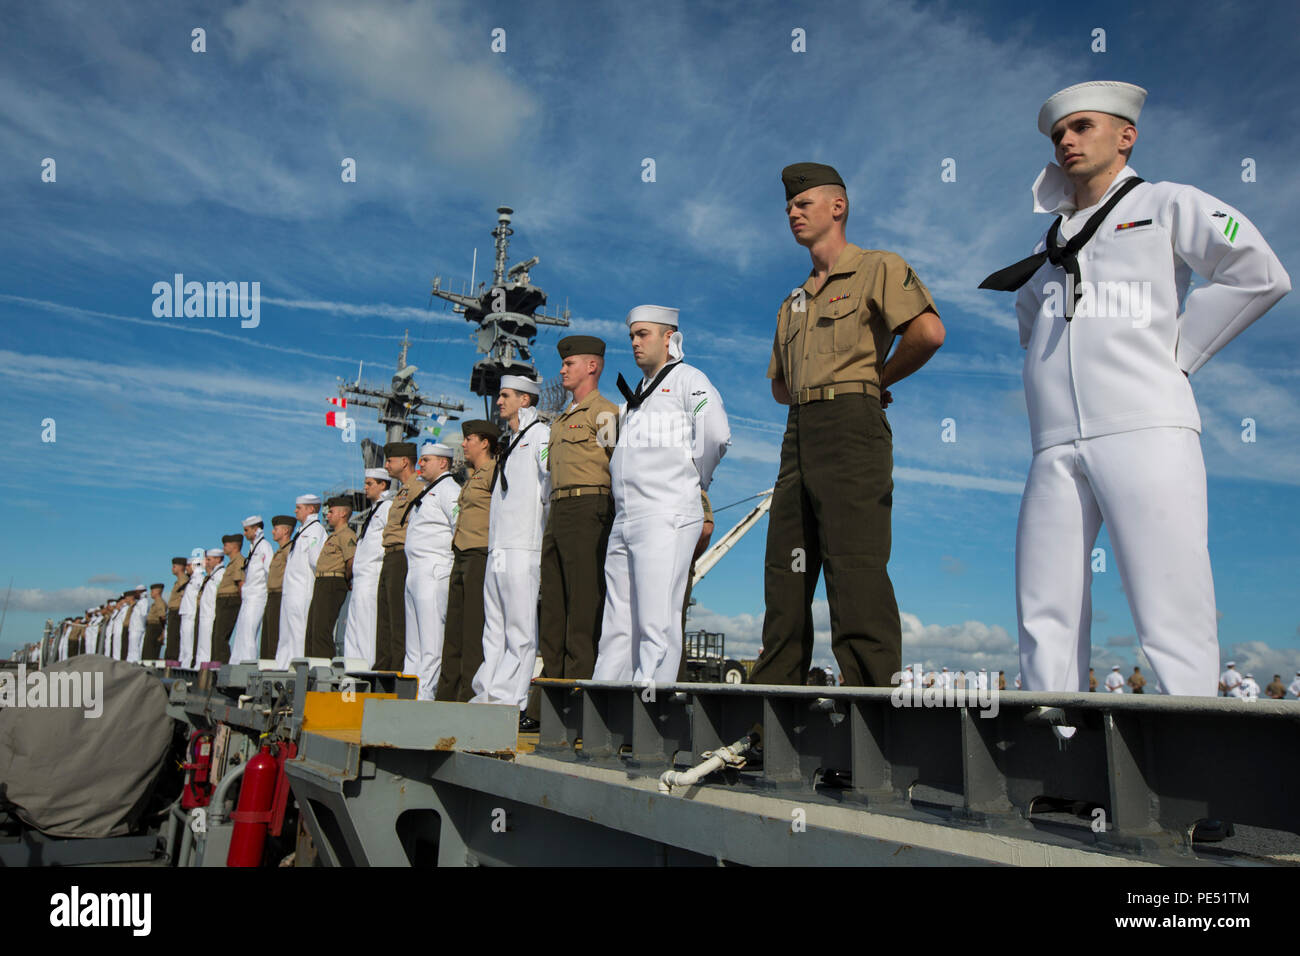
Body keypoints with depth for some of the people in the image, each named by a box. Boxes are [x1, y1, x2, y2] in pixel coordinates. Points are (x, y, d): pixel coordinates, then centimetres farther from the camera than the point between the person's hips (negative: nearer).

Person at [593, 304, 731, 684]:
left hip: (666, 516, -8)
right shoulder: (636, 393, 26)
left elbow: (717, 435, -12)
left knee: (657, 623, -11)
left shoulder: (688, 379, 2)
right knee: (617, 626, 6)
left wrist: (691, 480, 0)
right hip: (624, 520, 8)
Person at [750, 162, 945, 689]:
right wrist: (810, 393, 14)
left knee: (854, 564, -14)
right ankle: (772, 689, 13)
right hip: (799, 432, 8)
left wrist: (878, 379, -2)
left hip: (851, 427, -8)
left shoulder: (878, 268, 4)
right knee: (786, 565, 6)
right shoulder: (793, 303, 26)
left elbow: (928, 331, -13)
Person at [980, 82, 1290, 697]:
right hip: (1055, 446, 5)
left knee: (1172, 622, -10)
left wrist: (1174, 354, -1)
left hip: (1144, 427, -4)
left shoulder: (1168, 205, 13)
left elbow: (1259, 275, 0)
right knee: (1045, 618, -1)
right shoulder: (1050, 242, 27)